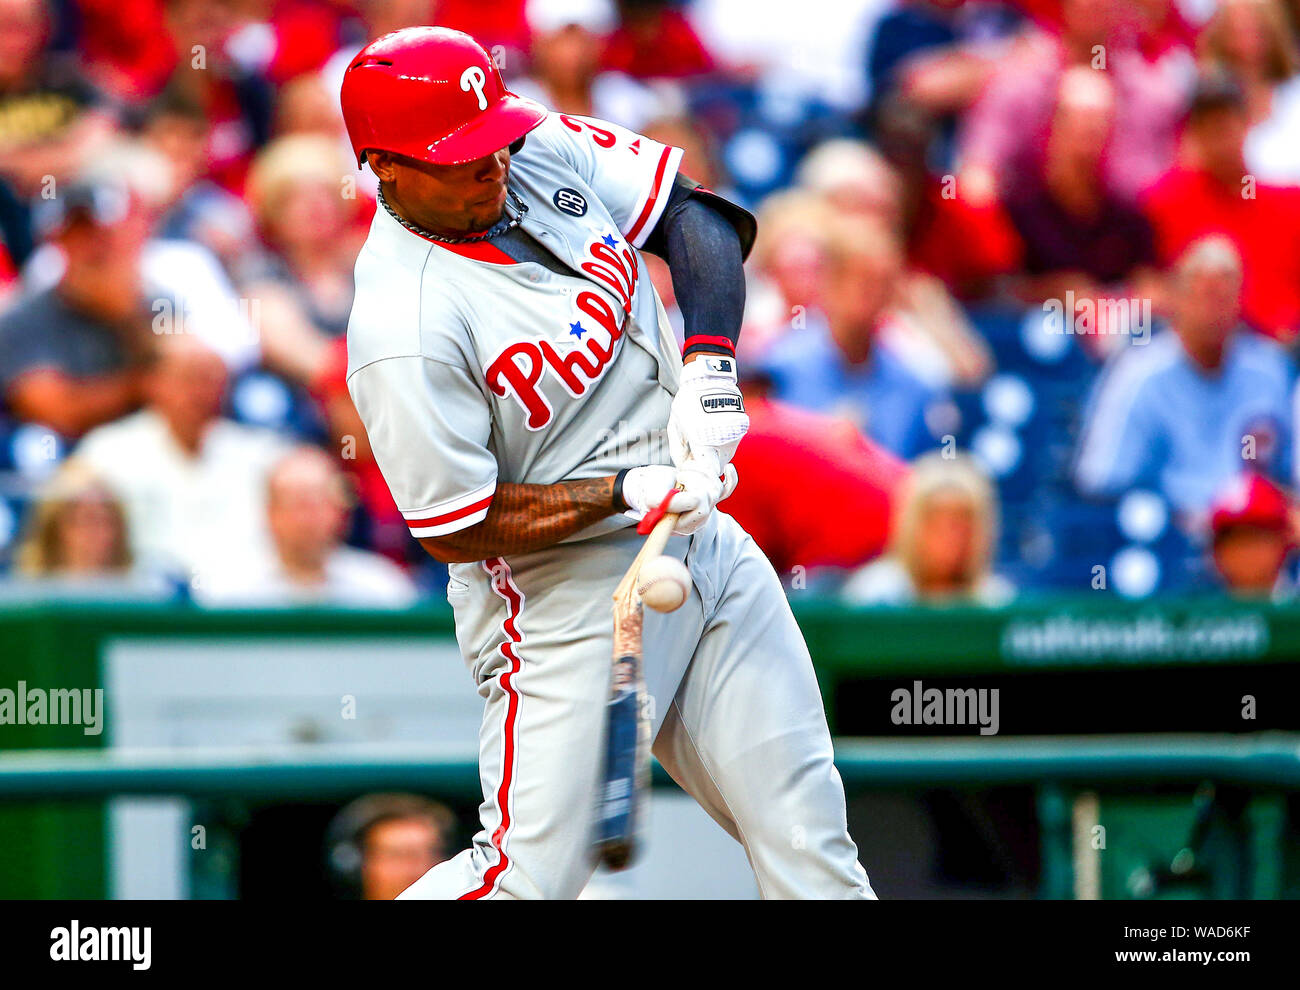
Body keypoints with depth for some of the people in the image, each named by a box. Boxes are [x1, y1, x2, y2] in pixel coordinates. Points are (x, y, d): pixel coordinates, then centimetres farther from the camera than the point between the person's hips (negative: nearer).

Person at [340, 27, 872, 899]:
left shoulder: (548, 150, -3)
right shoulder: (404, 334, -24)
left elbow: (697, 212, 4)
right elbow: (456, 527, -19)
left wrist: (709, 367, -12)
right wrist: (628, 493, -23)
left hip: (704, 541, 7)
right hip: (568, 592, -7)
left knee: (809, 845, 5)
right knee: (533, 873, -9)